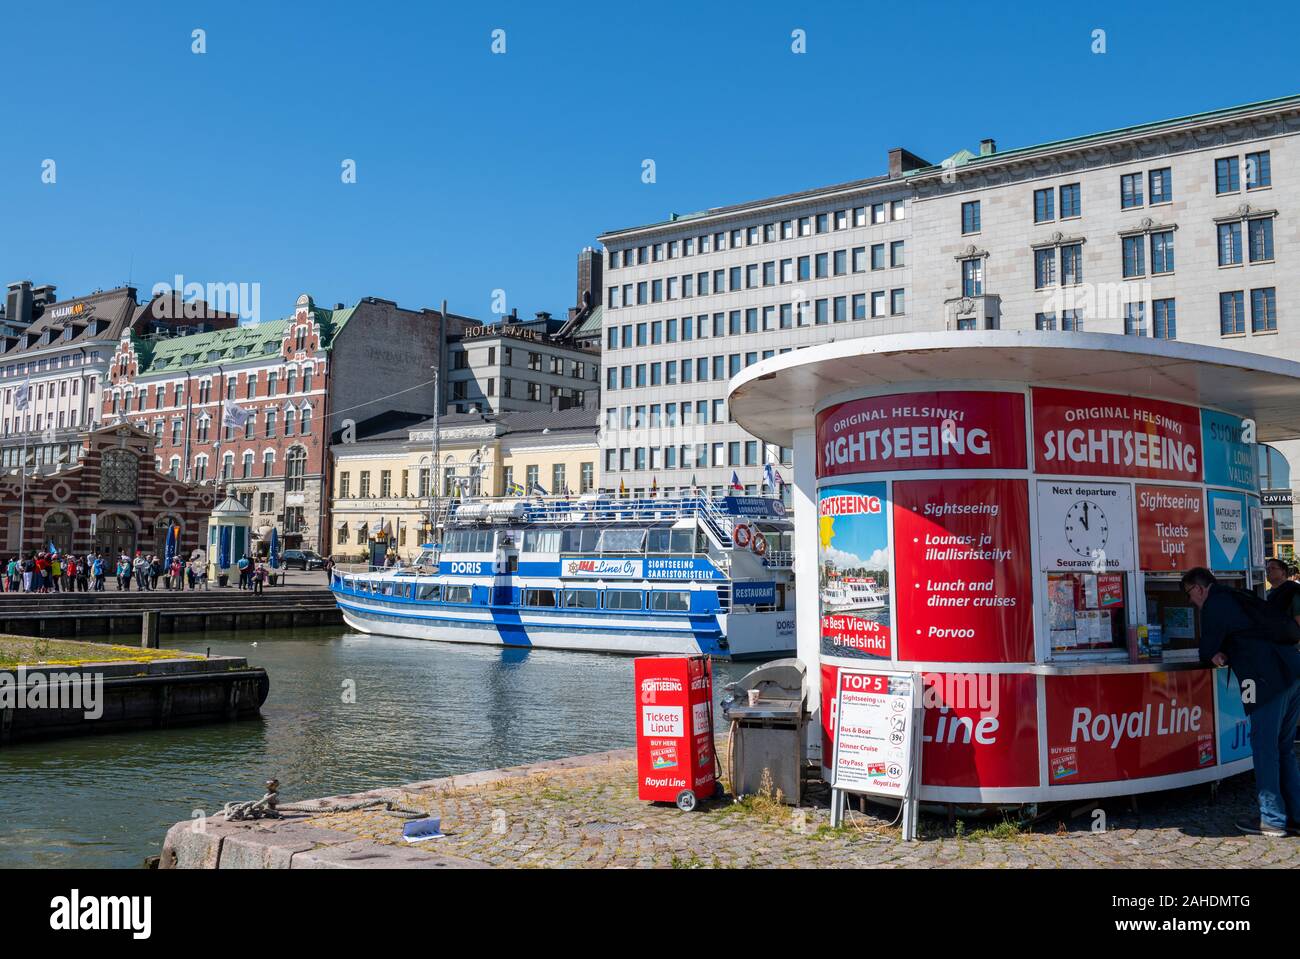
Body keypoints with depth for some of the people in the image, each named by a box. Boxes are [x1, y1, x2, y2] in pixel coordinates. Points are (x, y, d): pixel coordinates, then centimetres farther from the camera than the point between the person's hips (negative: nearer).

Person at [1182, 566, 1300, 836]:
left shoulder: (1215, 605, -1)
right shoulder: (1239, 599, 26)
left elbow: (1207, 651, 0)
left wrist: (1214, 656, 23)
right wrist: (1223, 654, 13)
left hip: (1270, 678, -9)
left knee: (1265, 748, -2)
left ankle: (1272, 820, 2)